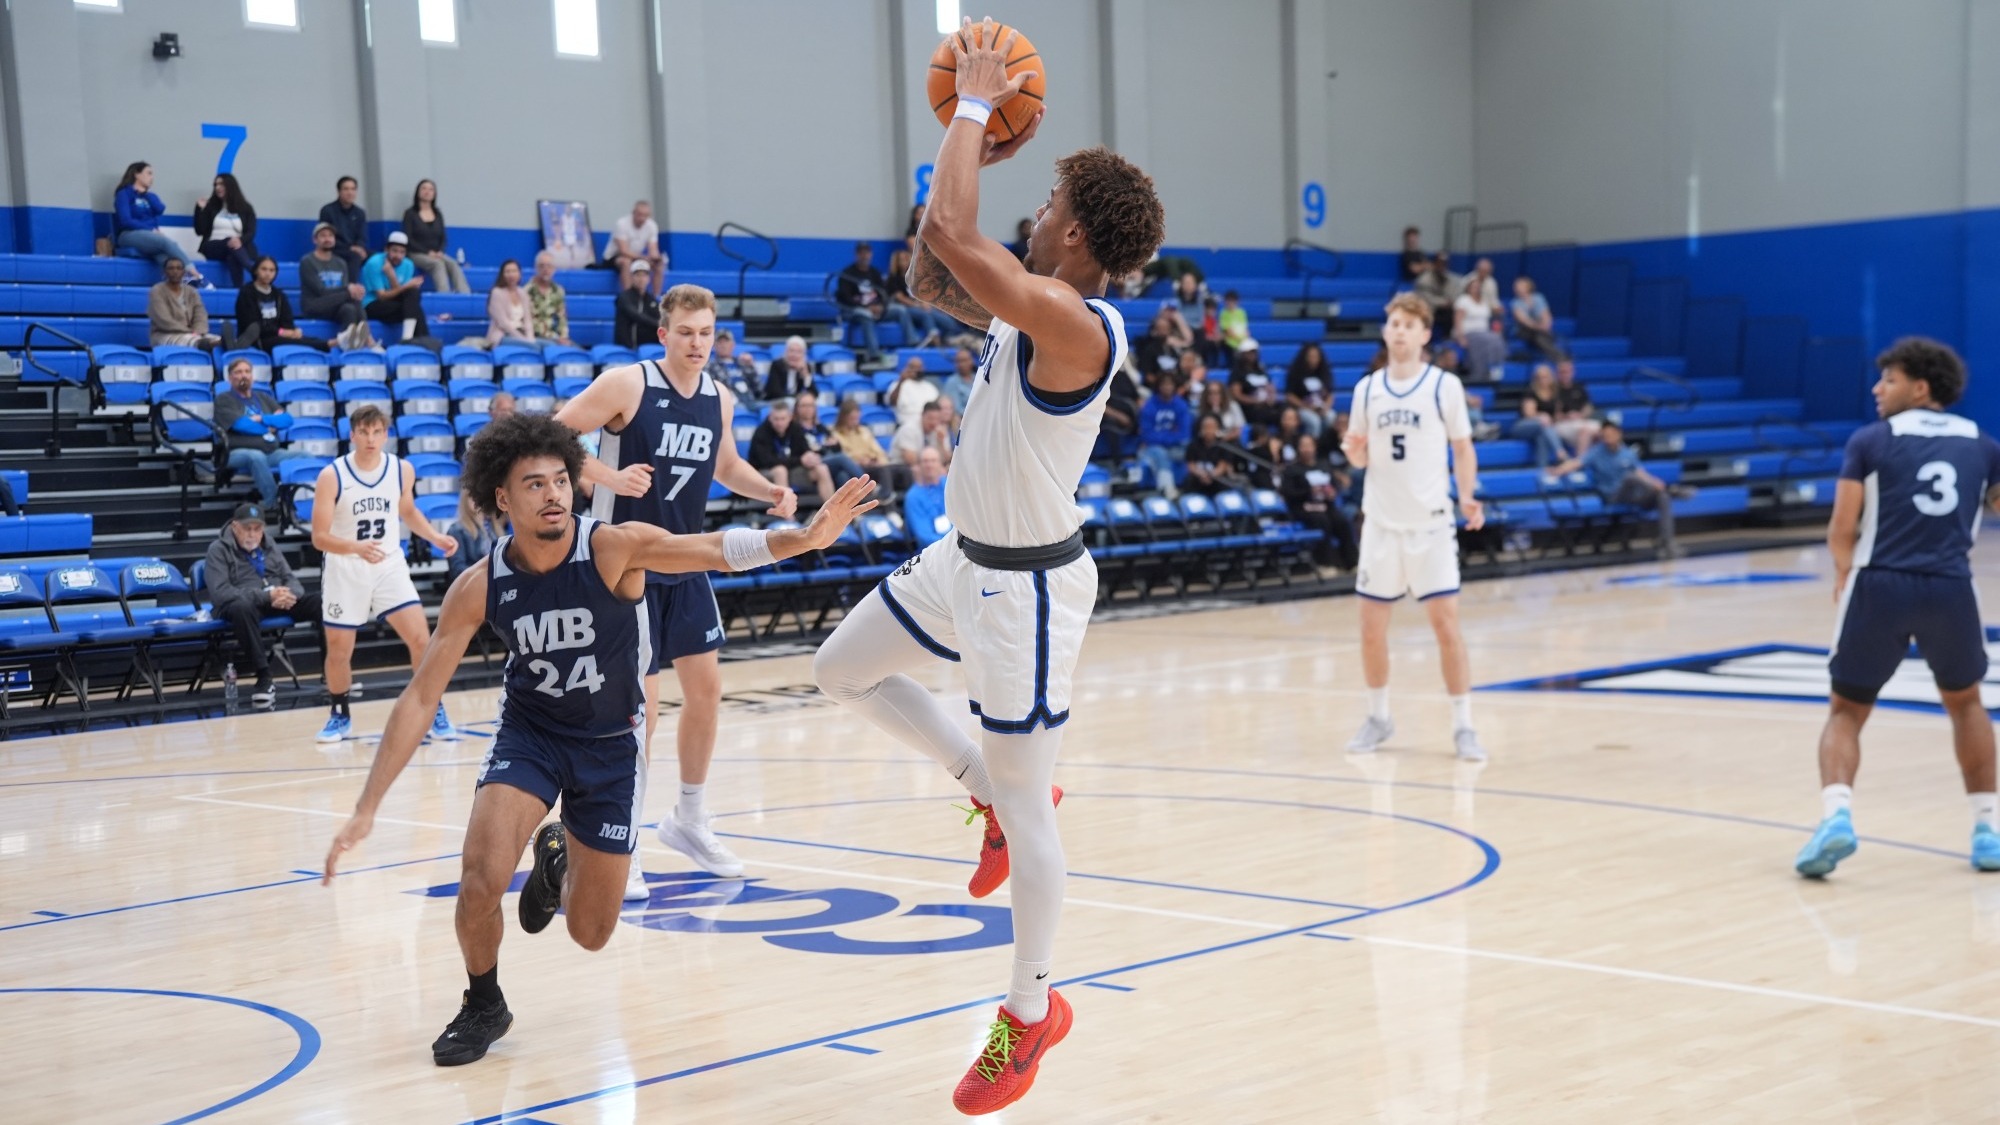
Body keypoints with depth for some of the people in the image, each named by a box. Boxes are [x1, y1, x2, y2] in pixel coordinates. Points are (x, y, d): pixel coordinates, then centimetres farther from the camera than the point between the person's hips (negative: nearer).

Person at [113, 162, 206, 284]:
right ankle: (196, 277, -44)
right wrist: (151, 229, -13)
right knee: (167, 242, -32)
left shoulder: (148, 195, 23)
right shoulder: (124, 193, 3)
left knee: (163, 255, -32)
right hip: (129, 235, -5)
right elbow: (126, 221, -10)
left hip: (150, 237, 5)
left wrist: (146, 193, 3)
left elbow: (160, 210, 1)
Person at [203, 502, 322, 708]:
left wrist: (288, 595, -14)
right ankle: (264, 678, -35)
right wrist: (266, 596, -25)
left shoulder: (270, 548, 17)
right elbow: (220, 593, -16)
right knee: (242, 607, -41)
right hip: (242, 605, -5)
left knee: (319, 602, -18)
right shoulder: (219, 550, -1)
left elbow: (293, 582, 13)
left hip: (278, 604, 5)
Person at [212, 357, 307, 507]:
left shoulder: (263, 398, 24)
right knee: (257, 457, -41)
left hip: (272, 452, 5)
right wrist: (272, 424, 3)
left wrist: (263, 419, -7)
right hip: (238, 453, -5)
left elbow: (287, 419, 11)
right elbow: (241, 425, -9)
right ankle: (273, 505, -41)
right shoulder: (224, 400, 7)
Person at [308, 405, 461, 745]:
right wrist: (356, 546, -34)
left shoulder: (402, 470, -3)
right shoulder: (332, 476, -14)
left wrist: (435, 537, 2)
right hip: (345, 571, -2)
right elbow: (320, 537, -16)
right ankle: (340, 715, 28)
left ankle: (434, 712, 5)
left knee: (421, 638, -8)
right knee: (338, 651, 5)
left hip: (390, 565, 2)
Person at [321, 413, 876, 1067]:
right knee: (481, 881, -24)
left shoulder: (614, 548, -23)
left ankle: (558, 857, 43)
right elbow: (421, 698, -13)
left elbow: (717, 549, -35)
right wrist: (366, 809, -17)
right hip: (530, 733, 0)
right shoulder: (480, 586, -17)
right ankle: (483, 1006, 7)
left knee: (591, 934, 6)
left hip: (612, 744, 0)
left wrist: (805, 538, -53)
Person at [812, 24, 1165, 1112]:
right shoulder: (1029, 306, 1)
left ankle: (1031, 1011, 18)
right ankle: (986, 785, 30)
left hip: (1026, 584, -9)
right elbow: (929, 274, 13)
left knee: (1022, 801, 2)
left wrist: (975, 103, -23)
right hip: (963, 554, 9)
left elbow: (952, 234, -35)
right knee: (843, 669, 21)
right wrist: (975, 150, 3)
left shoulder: (1075, 325, -27)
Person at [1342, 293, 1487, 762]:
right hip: (1381, 521, 3)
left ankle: (1463, 726, 3)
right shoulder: (1367, 388, 6)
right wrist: (1354, 452, -11)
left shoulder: (1445, 386, -2)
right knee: (1371, 626, 5)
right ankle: (1378, 717, 22)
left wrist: (1467, 496, -15)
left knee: (1446, 623, -6)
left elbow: (1463, 449, 2)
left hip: (1431, 522, -3)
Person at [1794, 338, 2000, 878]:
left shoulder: (1870, 440, 4)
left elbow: (1841, 531, 1)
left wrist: (1846, 576, 19)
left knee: (1846, 711, 10)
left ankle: (1836, 814, -14)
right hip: (1951, 590, 2)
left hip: (1880, 586, -2)